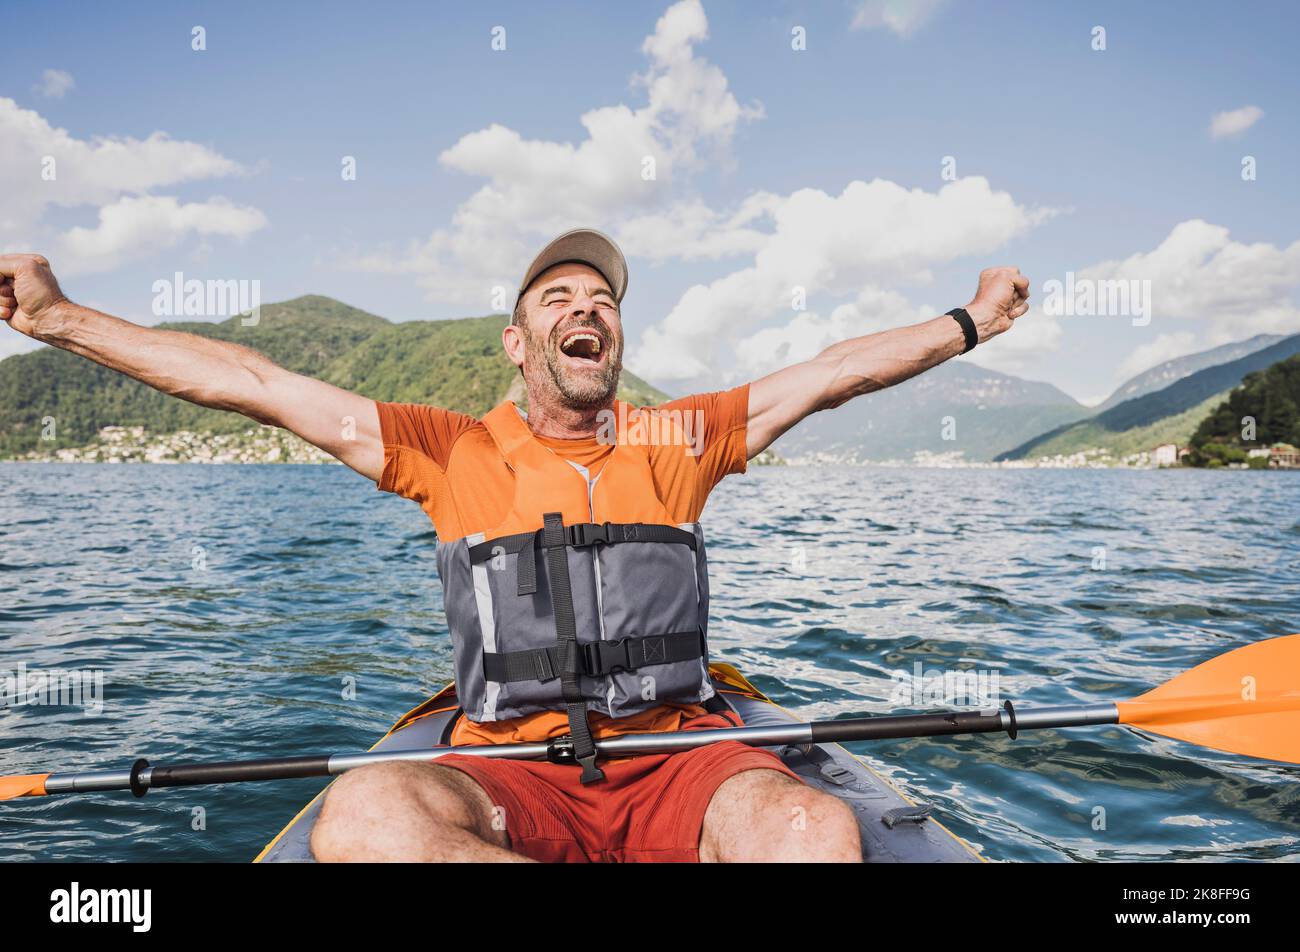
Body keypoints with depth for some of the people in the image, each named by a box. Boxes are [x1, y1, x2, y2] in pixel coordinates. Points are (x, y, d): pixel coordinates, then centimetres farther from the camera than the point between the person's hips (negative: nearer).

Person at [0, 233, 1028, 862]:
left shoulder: (677, 440, 12)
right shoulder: (453, 453, 9)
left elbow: (837, 370, 16)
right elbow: (253, 383, 5)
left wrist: (970, 322, 18)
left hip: (683, 757, 0)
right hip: (511, 774, 1)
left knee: (817, 832, -32)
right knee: (361, 816, -33)